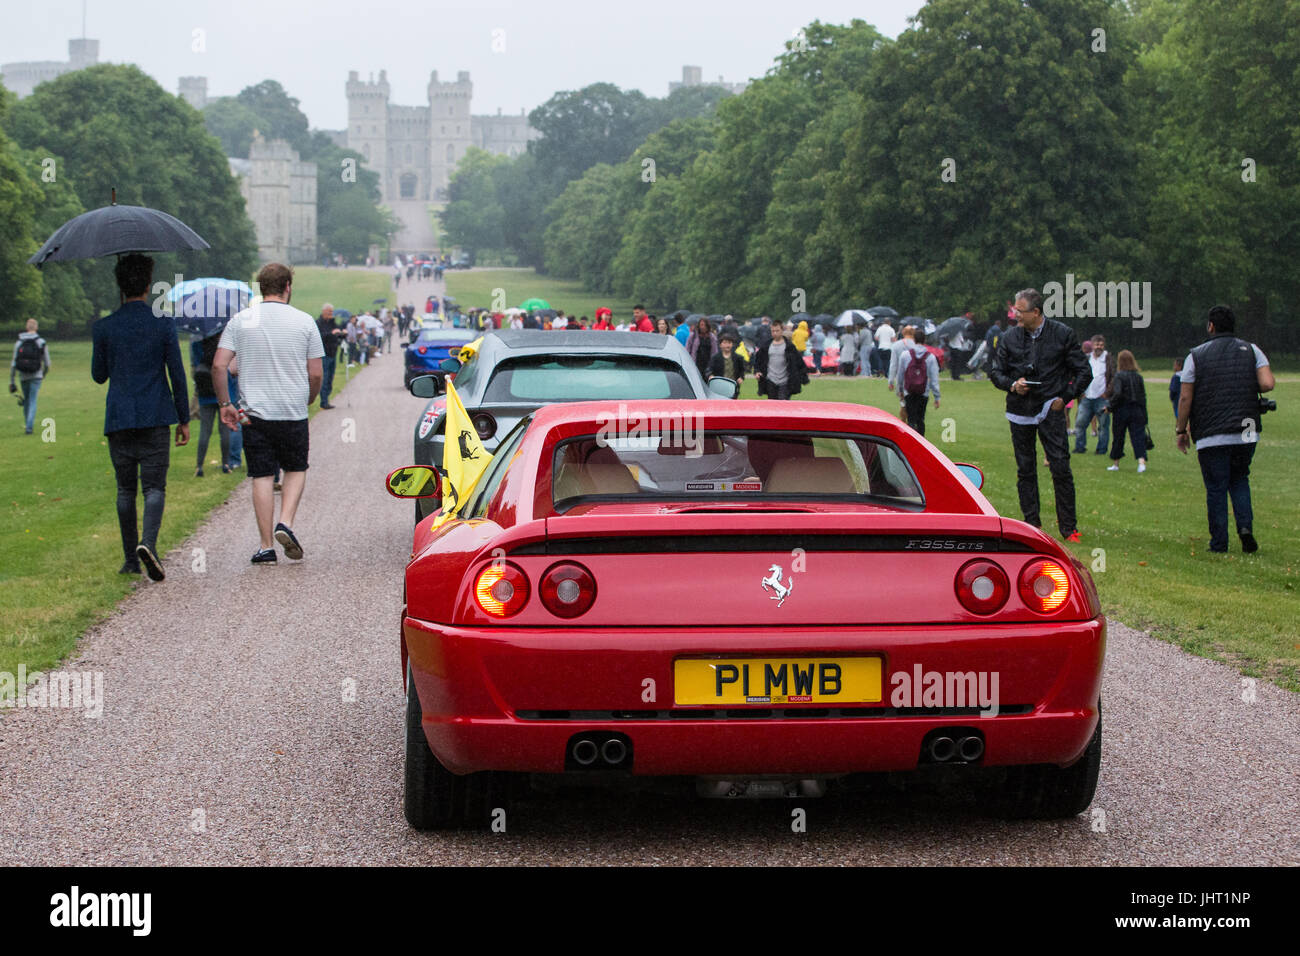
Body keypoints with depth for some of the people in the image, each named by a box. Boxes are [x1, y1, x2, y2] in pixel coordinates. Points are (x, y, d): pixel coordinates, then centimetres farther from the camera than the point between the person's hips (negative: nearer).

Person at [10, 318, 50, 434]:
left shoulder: (19, 343, 1)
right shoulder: (41, 342, -5)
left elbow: (13, 363, -1)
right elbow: (47, 363, -1)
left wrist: (11, 381, 2)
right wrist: (44, 375, 18)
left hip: (23, 376, 2)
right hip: (36, 376, -2)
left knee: (26, 399, 20)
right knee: (33, 401, -2)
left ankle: (28, 423, 29)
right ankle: (29, 426, -14)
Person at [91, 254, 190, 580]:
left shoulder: (103, 328, 0)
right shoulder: (163, 324, -2)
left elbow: (99, 375, 10)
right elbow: (177, 374, -1)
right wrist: (184, 419, 6)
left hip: (119, 419, 1)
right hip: (155, 419, -1)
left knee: (126, 490, 10)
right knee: (154, 487, -2)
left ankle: (131, 558, 11)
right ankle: (148, 543, -25)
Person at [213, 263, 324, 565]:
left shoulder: (240, 321, 2)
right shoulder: (304, 322, 0)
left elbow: (219, 365, -5)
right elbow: (316, 374, 1)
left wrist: (225, 404, 5)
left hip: (254, 413, 1)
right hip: (293, 413, -1)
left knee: (262, 477, 5)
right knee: (296, 469, 18)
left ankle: (266, 547, 3)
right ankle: (286, 523, -3)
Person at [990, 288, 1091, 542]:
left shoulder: (1063, 335, -2)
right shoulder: (1009, 338, 4)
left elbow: (1084, 372, 4)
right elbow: (995, 372, 11)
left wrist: (1064, 397, -4)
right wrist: (1012, 385, -9)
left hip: (1051, 410, -3)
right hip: (1020, 411, 3)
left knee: (1061, 468, -7)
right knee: (1025, 470, 7)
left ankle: (1068, 528, -2)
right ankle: (1031, 525, 15)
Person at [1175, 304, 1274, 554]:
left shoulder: (1196, 355, 2)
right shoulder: (1251, 351, 6)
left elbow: (1185, 398, -1)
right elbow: (1267, 384, -7)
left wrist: (1181, 430, 8)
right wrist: (1246, 387, 14)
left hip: (1211, 435, -2)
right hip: (1246, 432, 2)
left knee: (1216, 489, 4)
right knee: (1239, 480, 19)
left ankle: (1219, 544, 3)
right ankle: (1245, 525, -3)